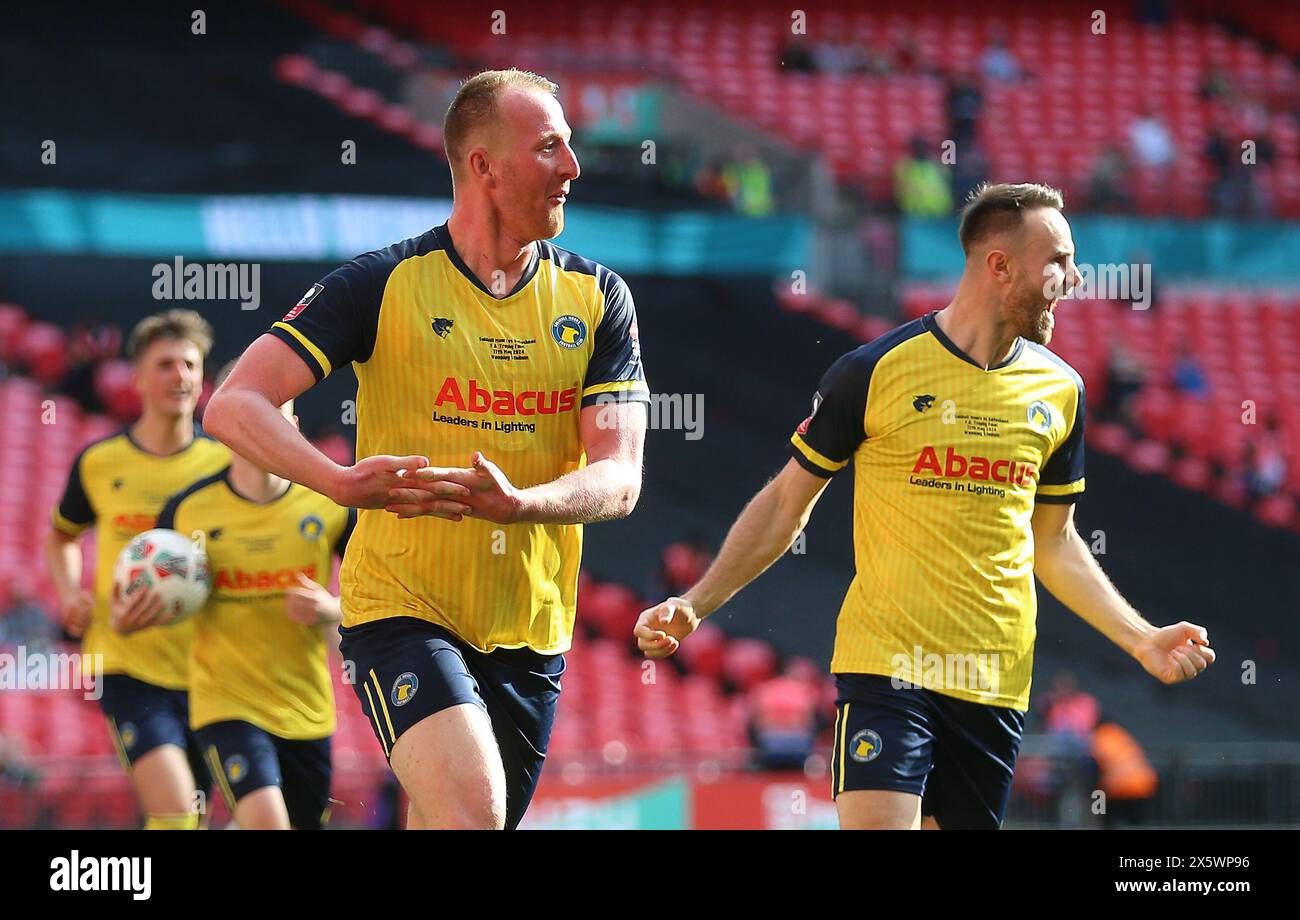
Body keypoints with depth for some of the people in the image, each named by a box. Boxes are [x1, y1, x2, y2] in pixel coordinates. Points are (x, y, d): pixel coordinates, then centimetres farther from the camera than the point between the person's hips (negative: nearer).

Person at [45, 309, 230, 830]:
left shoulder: (223, 462, 1)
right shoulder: (99, 463, 2)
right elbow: (62, 536, 22)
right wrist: (69, 594, 3)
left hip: (205, 670, 2)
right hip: (127, 665, -2)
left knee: (184, 815, 11)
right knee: (174, 810, -23)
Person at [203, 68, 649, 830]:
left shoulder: (598, 300, 4)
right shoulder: (385, 284, -6)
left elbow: (619, 479, -5)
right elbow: (235, 407, -11)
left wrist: (518, 502, -27)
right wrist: (341, 481, -30)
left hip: (530, 630, 4)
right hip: (401, 605, -4)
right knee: (473, 808, -28)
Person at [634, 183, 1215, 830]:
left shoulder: (1060, 390, 9)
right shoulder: (875, 371, -5)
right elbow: (786, 504, 3)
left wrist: (1142, 639, 11)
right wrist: (694, 605, -4)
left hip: (996, 681, 5)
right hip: (887, 669, -4)